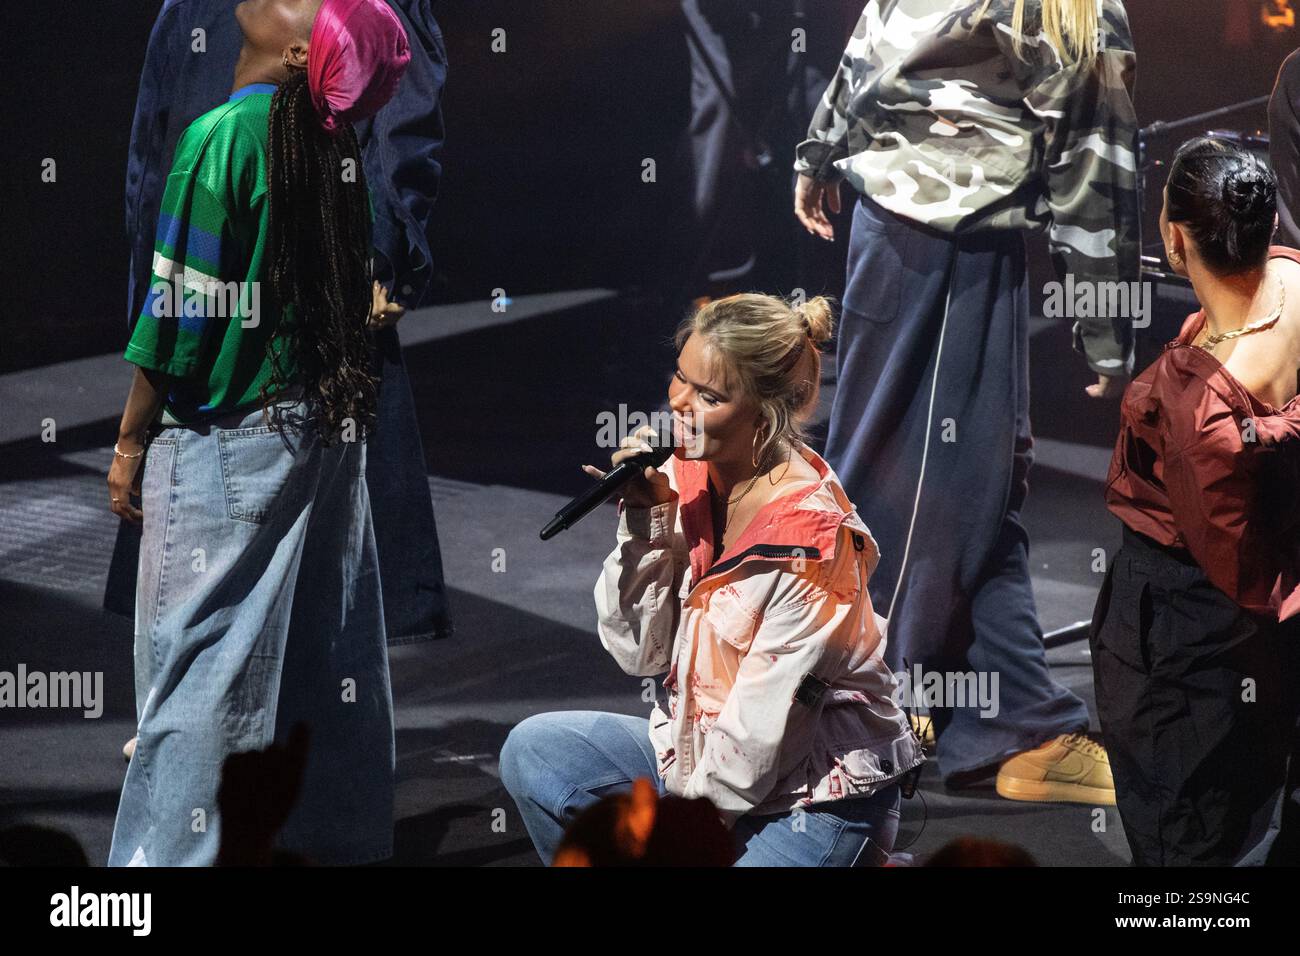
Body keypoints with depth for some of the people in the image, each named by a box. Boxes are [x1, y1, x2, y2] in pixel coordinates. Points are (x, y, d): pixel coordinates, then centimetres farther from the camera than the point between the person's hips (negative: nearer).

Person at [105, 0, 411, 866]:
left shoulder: (225, 139, -16)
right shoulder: (333, 144, 3)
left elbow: (181, 315, -15)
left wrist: (131, 444, -6)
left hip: (228, 437, -7)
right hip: (329, 427, 7)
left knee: (197, 661, -2)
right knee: (332, 646, 13)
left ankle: (166, 850, 0)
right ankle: (342, 832, 22)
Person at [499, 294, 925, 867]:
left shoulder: (807, 545, -24)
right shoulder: (687, 477, -3)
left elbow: (759, 739, -20)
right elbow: (640, 652, 0)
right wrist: (645, 522, -13)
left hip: (816, 795, -8)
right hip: (703, 755, 8)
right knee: (532, 751, -5)